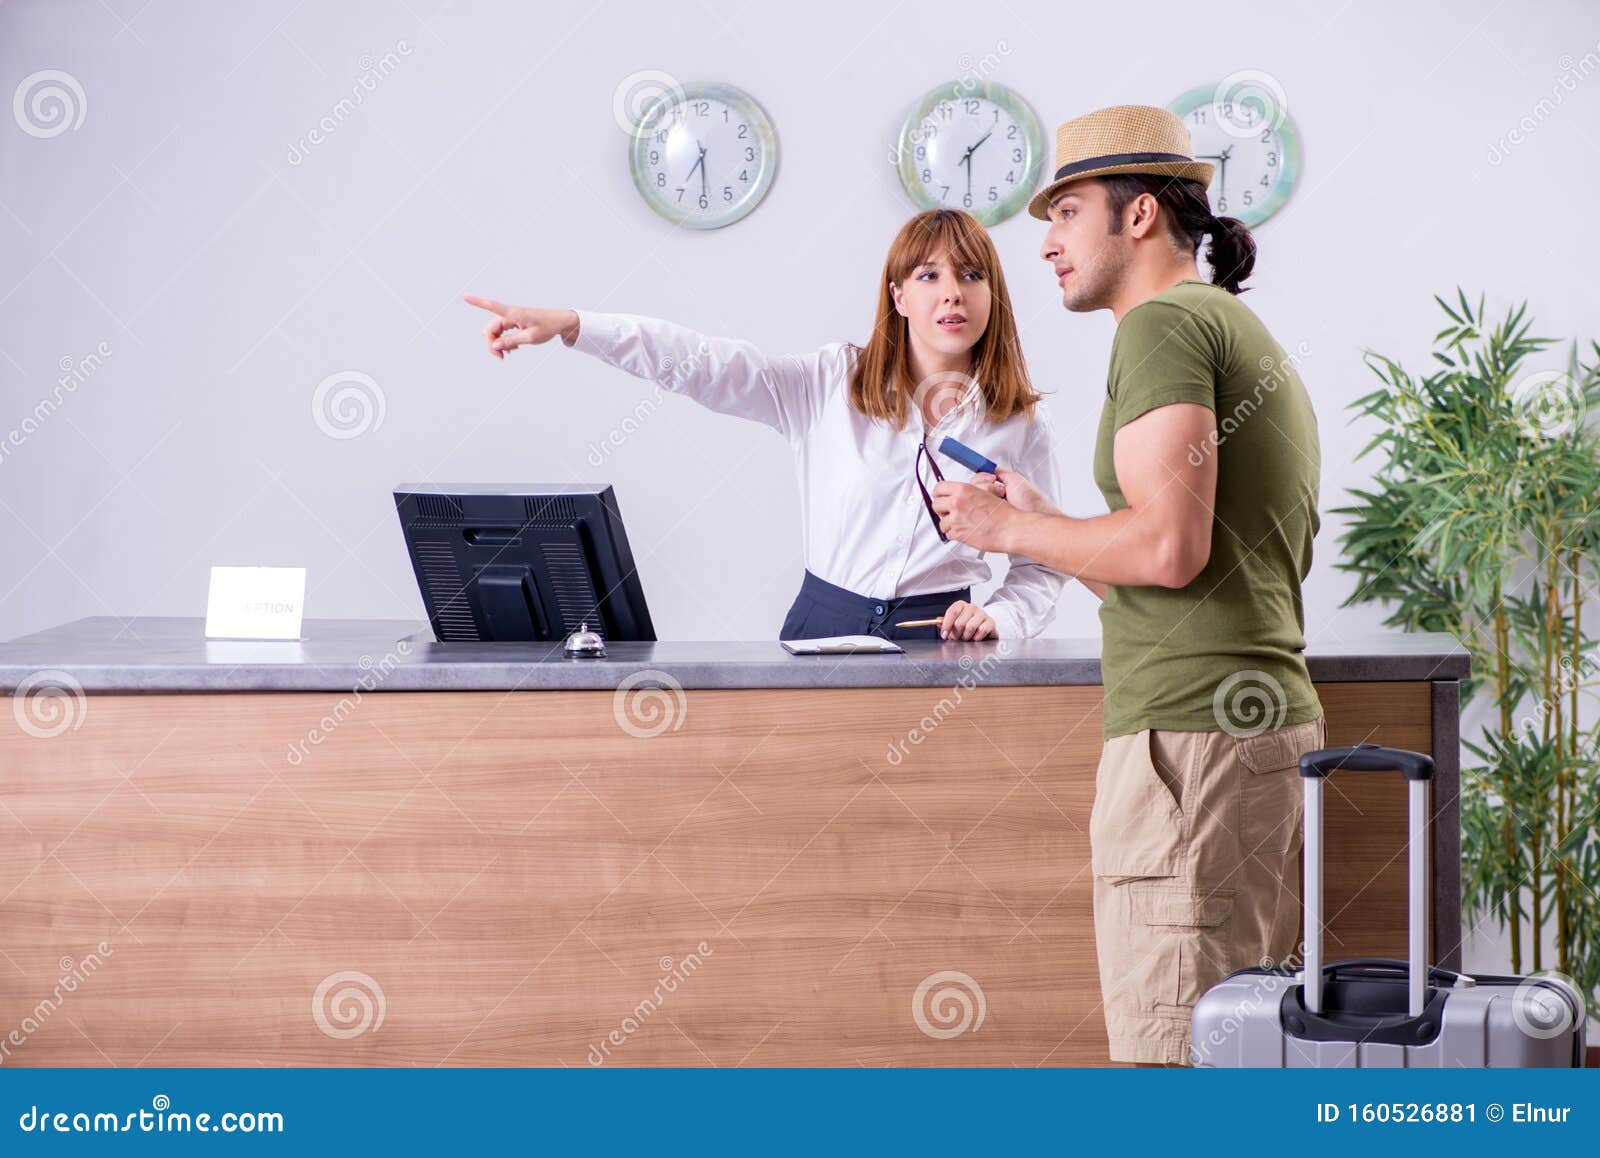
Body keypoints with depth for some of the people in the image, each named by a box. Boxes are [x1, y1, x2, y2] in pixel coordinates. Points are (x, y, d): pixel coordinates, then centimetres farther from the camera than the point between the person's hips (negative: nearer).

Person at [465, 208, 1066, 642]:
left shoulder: (1021, 424, 3)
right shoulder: (832, 382, 1)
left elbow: (1043, 565, 11)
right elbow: (707, 363, -9)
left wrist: (999, 617, -10)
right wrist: (568, 324, -20)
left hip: (933, 642, -1)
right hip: (821, 622, 1)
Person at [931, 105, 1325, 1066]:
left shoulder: (1165, 323, -7)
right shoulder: (1250, 338, 23)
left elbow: (1169, 548, -20)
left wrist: (1007, 528, -6)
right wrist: (1043, 525, 22)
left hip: (1192, 733, -10)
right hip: (1267, 724, 10)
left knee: (1172, 1055, -8)